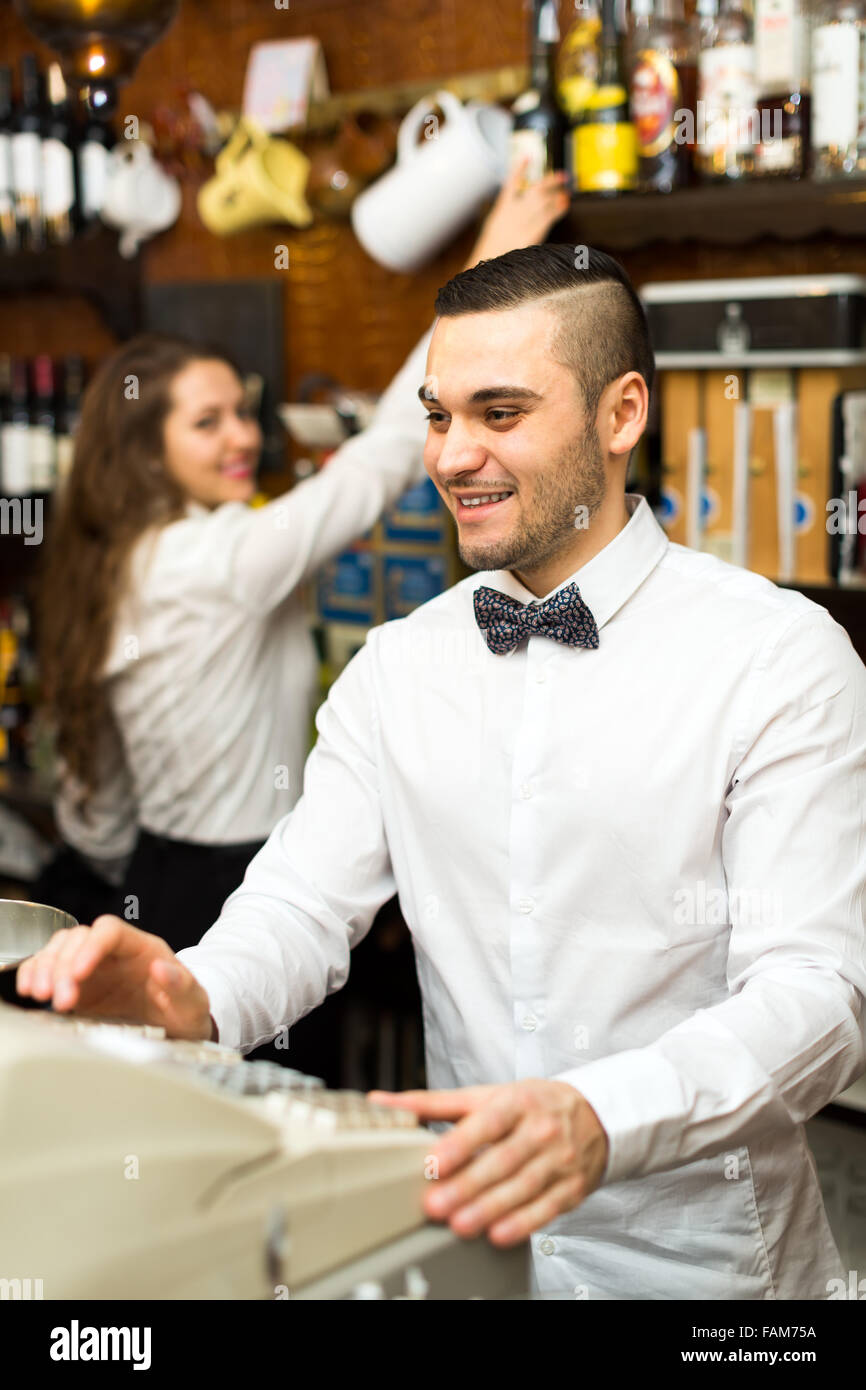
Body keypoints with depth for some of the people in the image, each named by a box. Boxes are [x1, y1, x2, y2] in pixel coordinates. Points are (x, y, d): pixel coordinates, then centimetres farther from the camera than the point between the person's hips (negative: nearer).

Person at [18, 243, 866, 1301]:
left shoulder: (781, 658, -9)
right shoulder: (395, 668, 5)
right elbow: (304, 908, -1)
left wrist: (598, 1117, -34)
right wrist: (193, 996, -24)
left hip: (699, 1257, -1)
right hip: (463, 1237, 2)